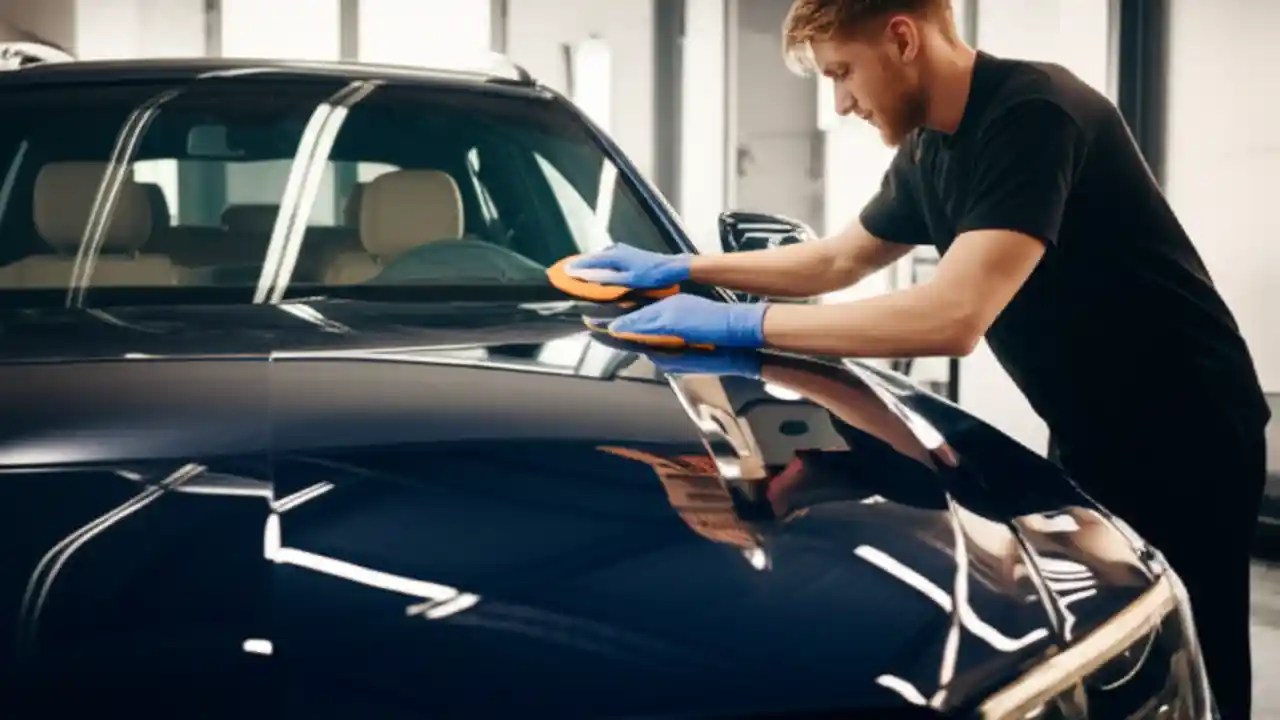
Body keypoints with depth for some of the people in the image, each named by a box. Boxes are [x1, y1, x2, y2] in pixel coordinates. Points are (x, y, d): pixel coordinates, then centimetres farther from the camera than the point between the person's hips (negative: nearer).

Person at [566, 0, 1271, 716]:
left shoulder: (1033, 114, -25)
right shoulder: (929, 151, 6)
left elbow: (953, 317, -33)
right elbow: (837, 261, 21)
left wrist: (742, 323, -27)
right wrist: (680, 267, 14)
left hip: (1182, 440, -9)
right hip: (1091, 438, 9)